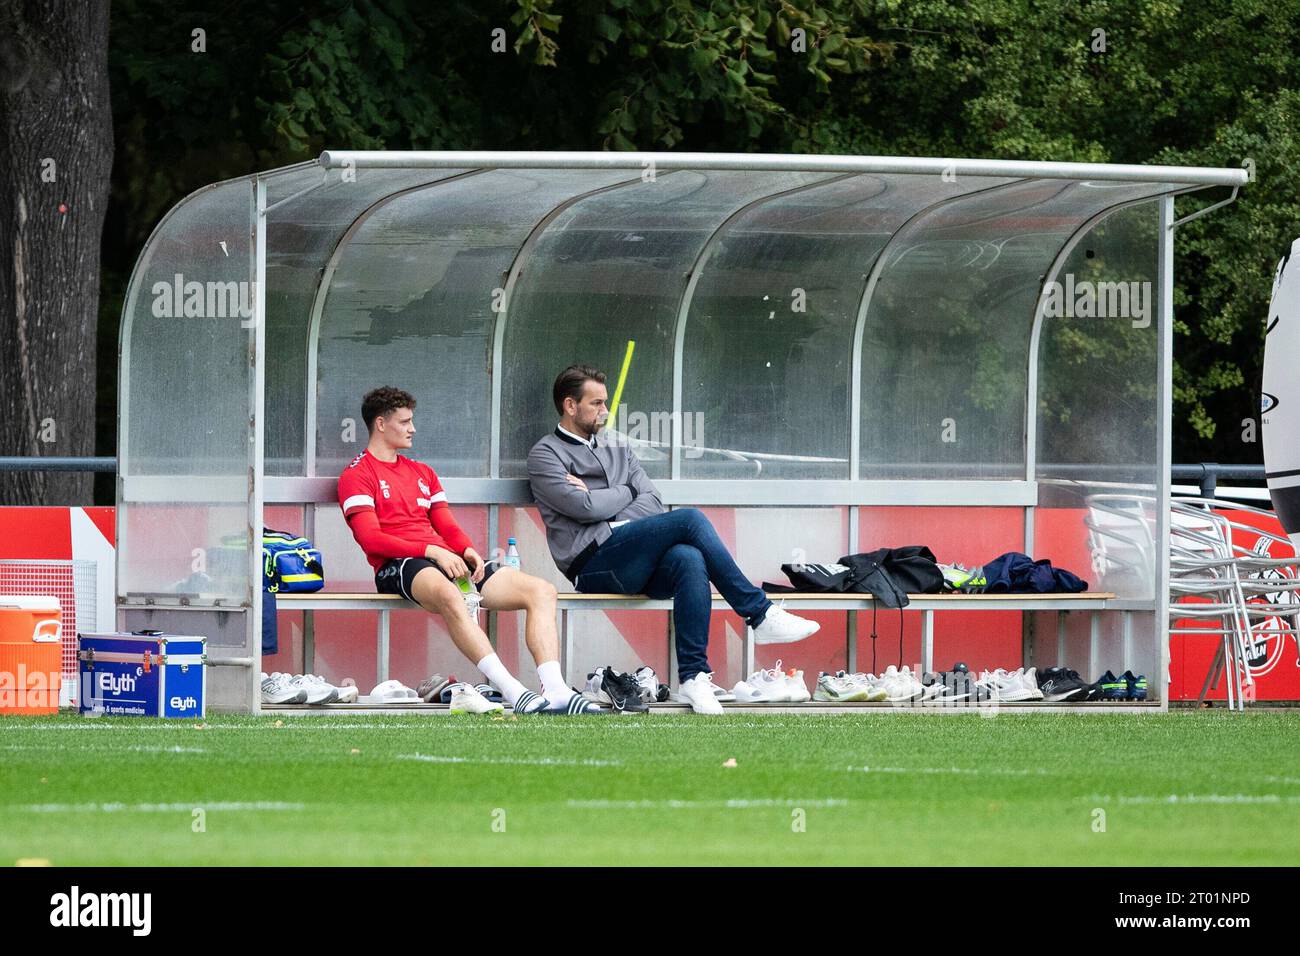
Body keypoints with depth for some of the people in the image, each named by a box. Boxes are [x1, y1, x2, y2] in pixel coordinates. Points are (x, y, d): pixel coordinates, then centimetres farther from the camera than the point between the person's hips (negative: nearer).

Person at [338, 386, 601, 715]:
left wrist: (469, 552, -1)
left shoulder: (422, 473, 30)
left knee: (542, 590, -11)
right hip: (397, 566, -8)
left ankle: (555, 692, -29)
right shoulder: (357, 476, 6)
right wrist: (432, 551, -17)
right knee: (449, 596, -43)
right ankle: (514, 693, -52)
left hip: (447, 561, 8)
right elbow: (370, 539, -8)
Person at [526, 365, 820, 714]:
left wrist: (599, 502, -3)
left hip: (635, 563, 6)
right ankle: (760, 614, -21)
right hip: (594, 564, -6)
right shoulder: (546, 455, 8)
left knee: (688, 559, -31)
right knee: (690, 520, -24)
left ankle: (694, 676, -36)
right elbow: (583, 508, -9)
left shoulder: (618, 450, 29)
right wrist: (625, 493, 8)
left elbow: (653, 502, 13)